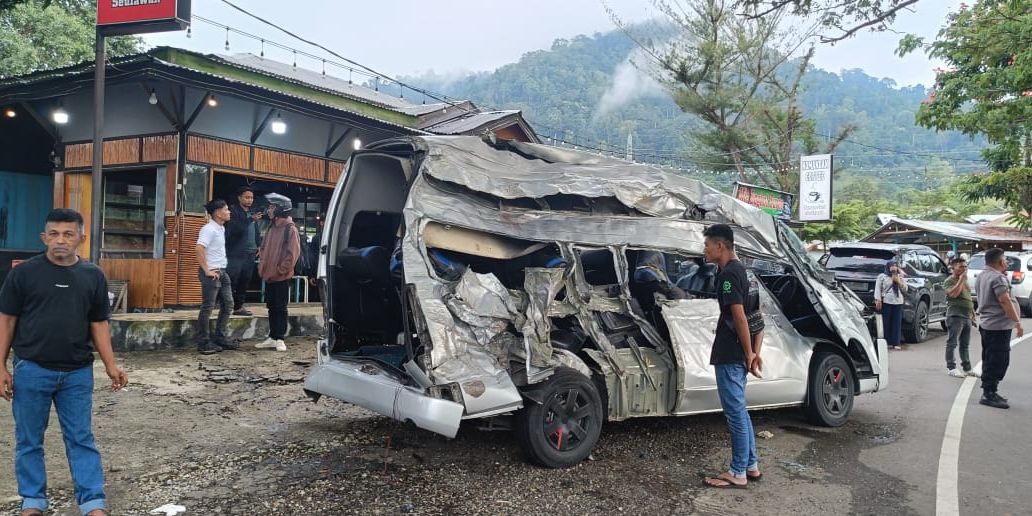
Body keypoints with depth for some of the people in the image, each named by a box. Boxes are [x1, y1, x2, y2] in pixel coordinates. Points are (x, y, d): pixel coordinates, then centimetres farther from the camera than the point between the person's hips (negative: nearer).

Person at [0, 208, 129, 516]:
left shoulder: (93, 276, 2)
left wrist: (110, 366, 0)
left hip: (77, 373, 1)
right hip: (31, 371, -1)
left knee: (81, 439, 6)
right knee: (29, 441, 11)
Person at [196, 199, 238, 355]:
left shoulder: (221, 228, 13)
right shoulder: (209, 229, -15)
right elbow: (199, 249, -26)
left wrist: (221, 270, 17)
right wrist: (207, 271, -21)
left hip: (222, 272, 10)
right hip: (211, 273, -10)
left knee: (228, 304, 13)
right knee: (207, 308, -3)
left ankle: (220, 338, 22)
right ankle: (203, 343, 4)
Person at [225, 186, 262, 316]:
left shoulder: (252, 213, 18)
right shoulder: (233, 211, -4)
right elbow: (235, 228, -17)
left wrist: (257, 246, 15)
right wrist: (251, 219, -24)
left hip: (250, 254, 7)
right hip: (235, 254, -7)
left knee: (244, 282, 8)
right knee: (231, 281, -8)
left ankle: (239, 306, 15)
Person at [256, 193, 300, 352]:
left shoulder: (290, 229, -11)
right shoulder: (271, 228, 12)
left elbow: (293, 253, -16)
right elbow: (264, 248, 20)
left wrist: (281, 269, -16)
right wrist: (263, 266, 8)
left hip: (282, 277, -7)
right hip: (269, 276, 8)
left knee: (281, 308, 0)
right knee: (271, 307, 12)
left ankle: (279, 339, 6)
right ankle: (272, 338, 20)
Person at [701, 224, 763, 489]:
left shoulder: (728, 274, -16)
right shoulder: (742, 270, 15)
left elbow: (739, 316, -21)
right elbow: (757, 316, 15)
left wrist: (749, 354, -15)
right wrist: (755, 352, 10)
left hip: (729, 356, -10)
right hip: (738, 355, 10)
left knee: (735, 412, -1)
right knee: (739, 411, 17)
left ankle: (738, 473, 8)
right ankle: (751, 465, 26)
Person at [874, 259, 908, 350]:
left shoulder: (900, 277, 20)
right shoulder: (882, 276, 5)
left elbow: (905, 289, 17)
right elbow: (878, 289, -2)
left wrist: (899, 282, 0)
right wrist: (878, 300, -13)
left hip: (898, 302, 4)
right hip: (886, 302, -4)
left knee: (897, 323, 0)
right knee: (886, 323, -6)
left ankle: (896, 343, 2)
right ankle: (887, 342, 0)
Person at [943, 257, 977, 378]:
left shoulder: (964, 281, 19)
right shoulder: (949, 281, -7)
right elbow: (954, 294, -24)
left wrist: (972, 311, 21)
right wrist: (961, 280, -19)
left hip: (967, 316, 8)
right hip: (955, 316, -8)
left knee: (965, 344, 13)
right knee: (952, 343, -5)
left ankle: (967, 368, 19)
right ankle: (951, 368, -2)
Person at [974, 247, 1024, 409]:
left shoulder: (981, 276, 14)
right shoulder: (998, 278, -17)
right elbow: (1005, 301, -22)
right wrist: (1017, 322, -18)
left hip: (985, 323, 10)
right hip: (999, 325, -10)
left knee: (989, 360, 14)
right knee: (998, 361, -6)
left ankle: (988, 392, 20)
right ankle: (989, 394, -6)